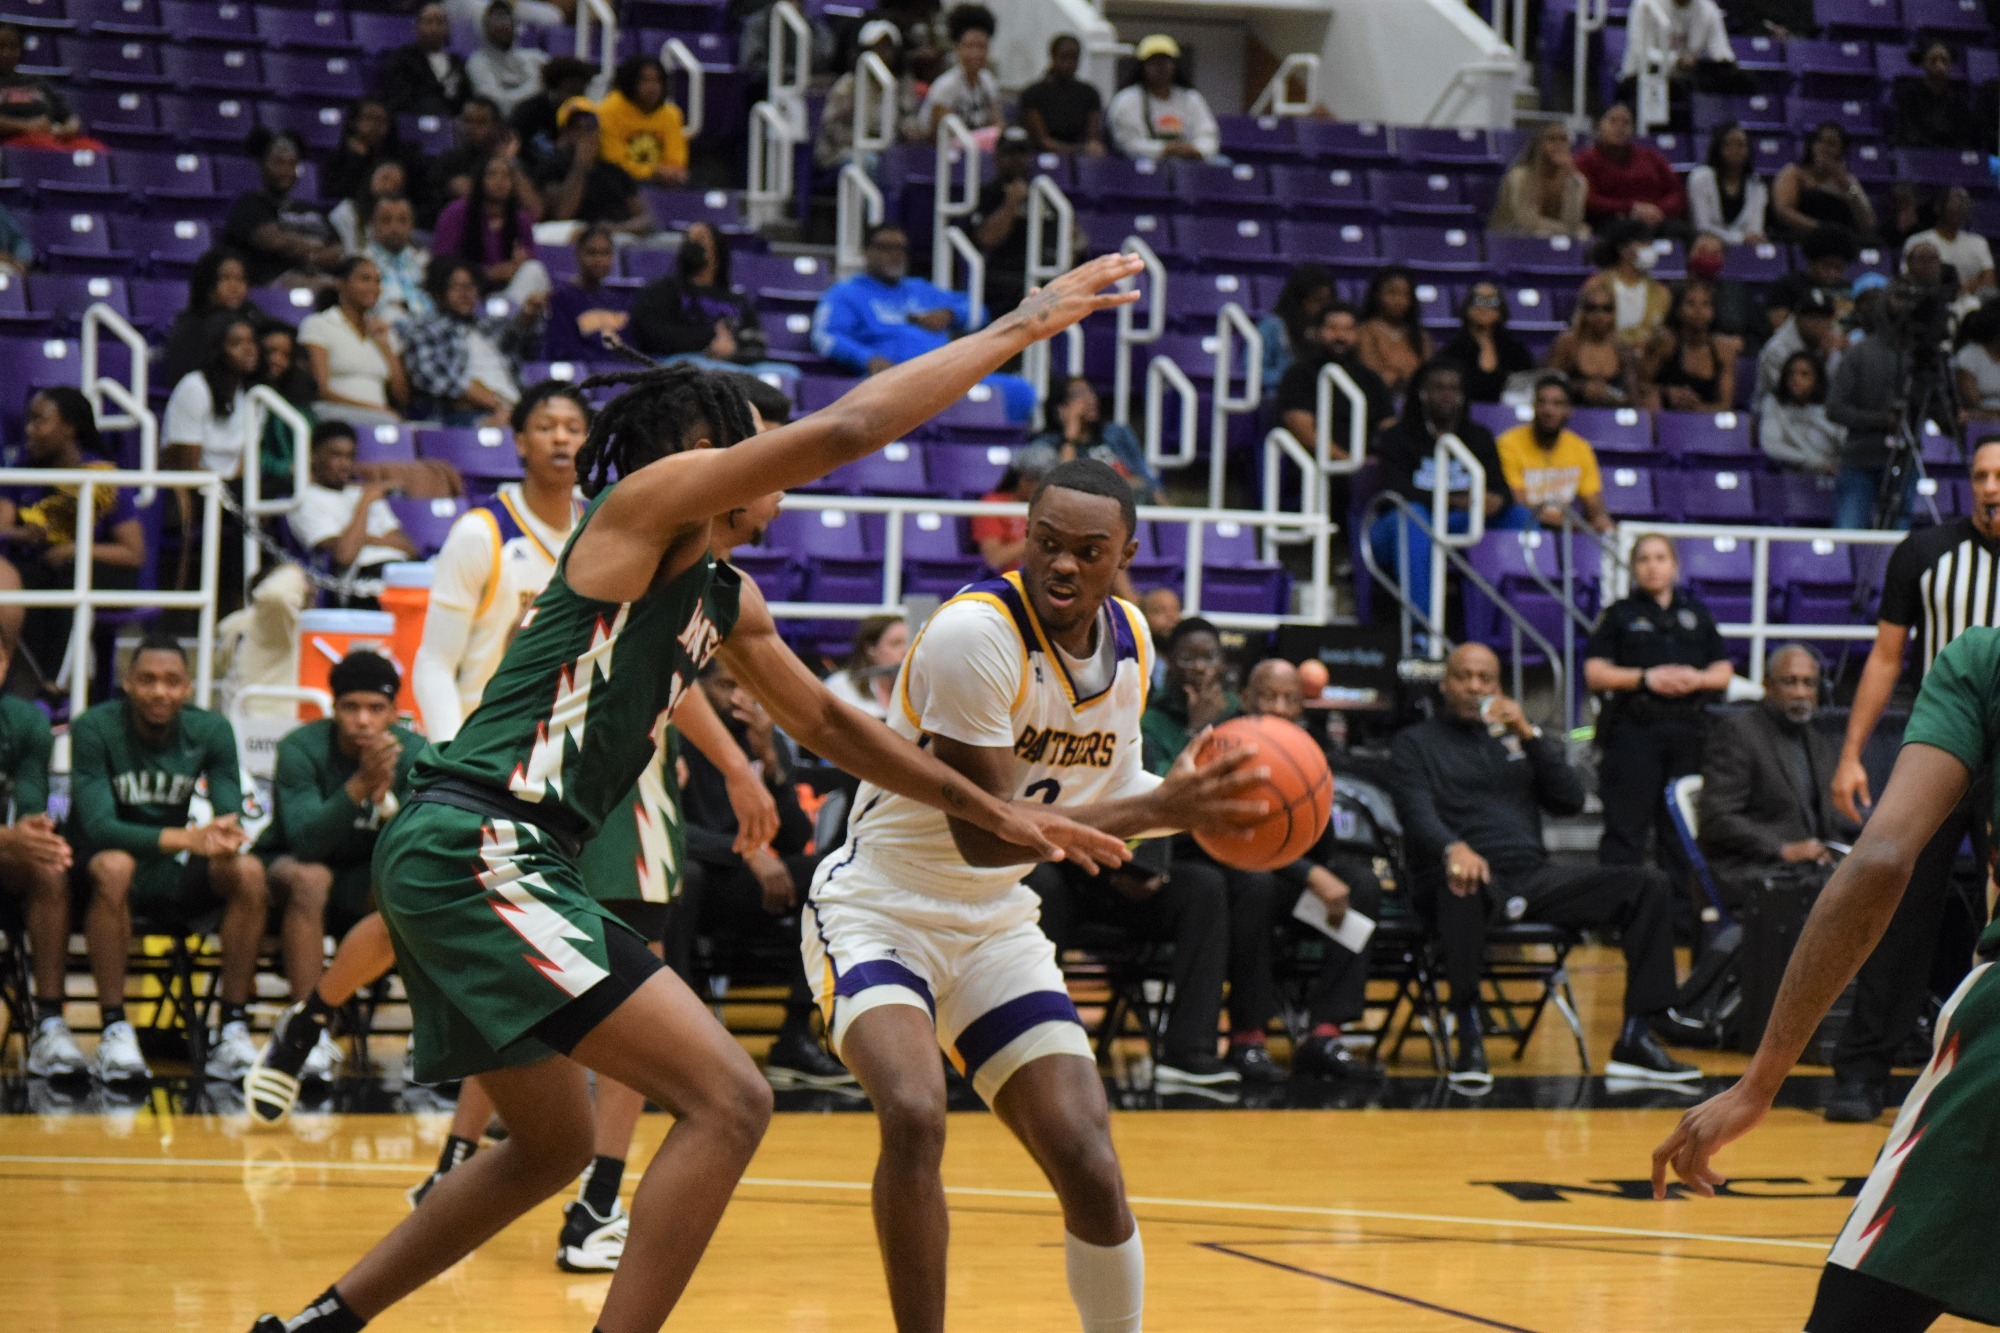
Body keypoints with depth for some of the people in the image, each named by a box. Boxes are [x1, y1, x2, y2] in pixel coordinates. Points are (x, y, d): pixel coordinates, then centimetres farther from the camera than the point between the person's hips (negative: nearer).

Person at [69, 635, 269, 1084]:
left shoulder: (211, 731, -3)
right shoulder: (95, 728, -14)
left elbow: (231, 820, -8)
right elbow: (97, 826, -25)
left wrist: (224, 840, -35)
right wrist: (186, 839, -39)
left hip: (172, 877, 3)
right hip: (96, 867, -3)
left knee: (248, 870, -25)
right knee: (113, 867, -38)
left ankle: (234, 1026, -21)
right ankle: (114, 1029, -33)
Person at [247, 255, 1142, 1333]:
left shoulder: (728, 602, 20)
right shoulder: (648, 498, -6)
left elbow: (829, 724, 33)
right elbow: (846, 430, -16)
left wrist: (998, 816, 31)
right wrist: (1019, 327, -7)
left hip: (453, 864, 10)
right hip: (476, 849, -10)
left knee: (553, 1144, 25)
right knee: (729, 1101, -12)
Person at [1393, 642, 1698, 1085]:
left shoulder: (1517, 735, 22)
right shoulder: (1416, 743, 10)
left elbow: (1571, 800, 8)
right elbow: (1418, 815, -9)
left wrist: (1529, 735, -3)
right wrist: (1454, 848, -32)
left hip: (1532, 878, 5)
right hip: (1468, 878, -5)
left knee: (1649, 885, -13)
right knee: (1465, 883, -43)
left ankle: (1635, 1040, -19)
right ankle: (1469, 1038, -36)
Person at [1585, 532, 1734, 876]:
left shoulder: (1697, 615, 20)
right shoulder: (1620, 614, 10)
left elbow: (1724, 673, 16)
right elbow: (1594, 674, 0)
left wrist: (1698, 679, -6)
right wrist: (1646, 678, -11)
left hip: (1688, 731, 3)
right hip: (1635, 729, -3)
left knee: (1682, 832, 5)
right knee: (1627, 828, -8)